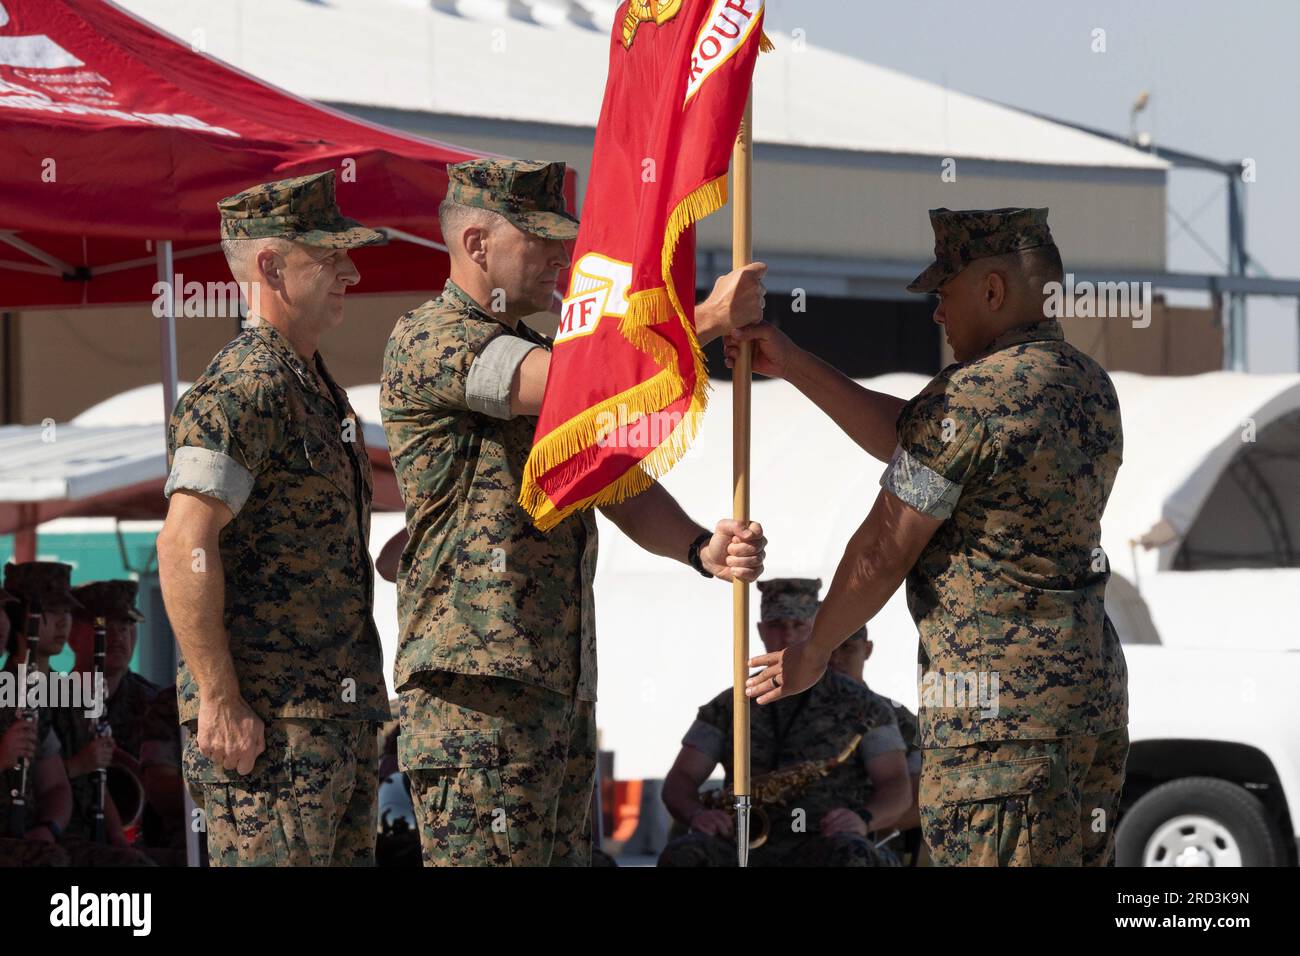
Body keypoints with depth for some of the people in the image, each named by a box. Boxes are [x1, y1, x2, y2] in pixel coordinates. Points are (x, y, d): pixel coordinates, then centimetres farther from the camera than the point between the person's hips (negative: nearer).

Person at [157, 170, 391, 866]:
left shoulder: (316, 389, 18)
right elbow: (185, 547, -23)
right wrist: (219, 700, -24)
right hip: (268, 724, -10)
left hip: (337, 721, 10)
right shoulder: (243, 389, -14)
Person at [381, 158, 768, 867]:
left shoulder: (534, 358, 22)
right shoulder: (429, 341, -9)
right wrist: (710, 317, -14)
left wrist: (702, 549, -5)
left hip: (562, 693, 9)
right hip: (478, 695, -9)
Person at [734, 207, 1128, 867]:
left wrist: (814, 651, 9)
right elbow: (914, 443, 18)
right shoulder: (1092, 387, 13)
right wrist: (794, 367, 17)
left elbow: (883, 553, -7)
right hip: (1094, 685, 9)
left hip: (1000, 707, -9)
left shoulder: (970, 397, -15)